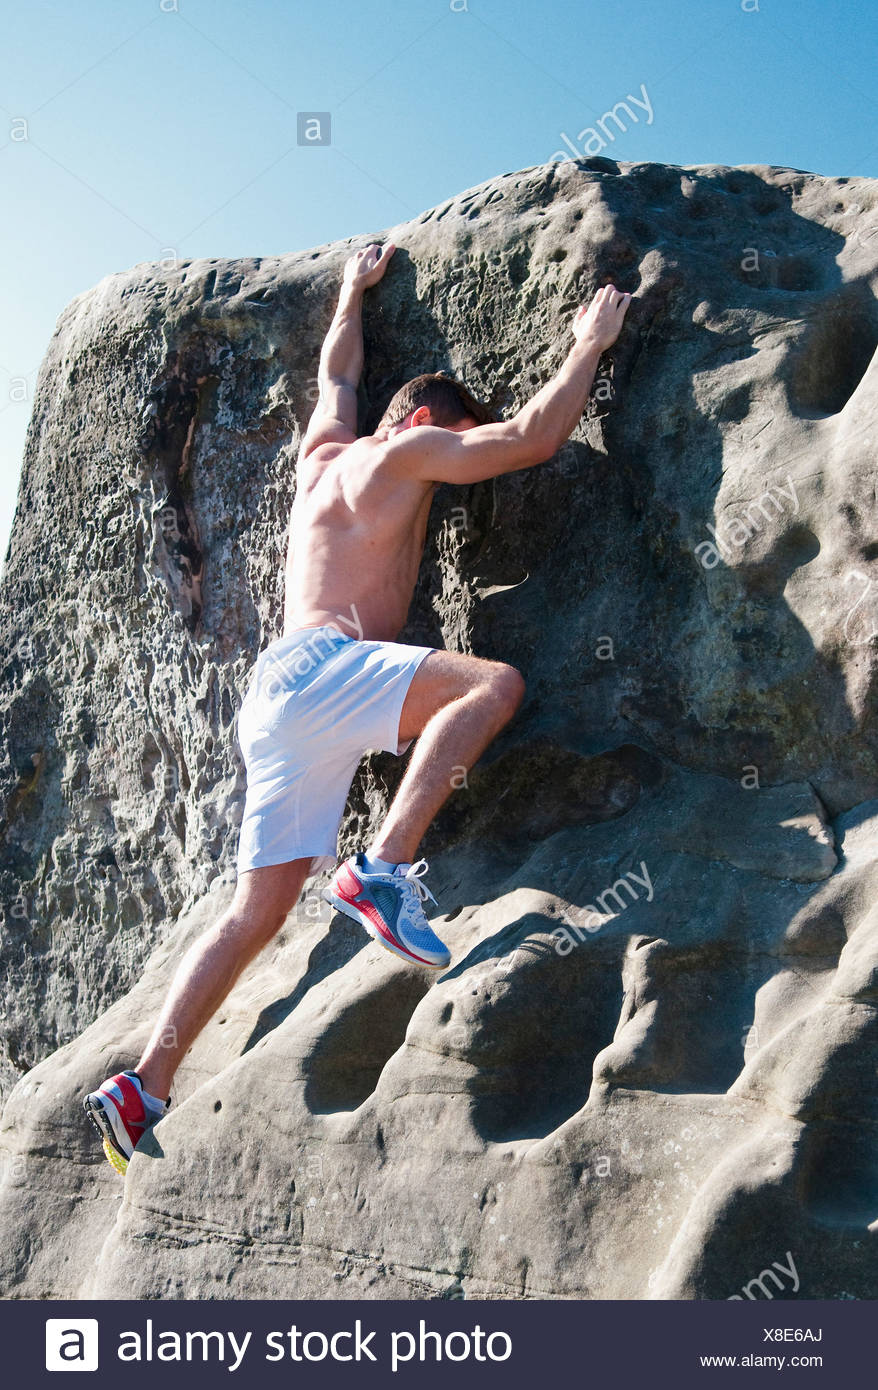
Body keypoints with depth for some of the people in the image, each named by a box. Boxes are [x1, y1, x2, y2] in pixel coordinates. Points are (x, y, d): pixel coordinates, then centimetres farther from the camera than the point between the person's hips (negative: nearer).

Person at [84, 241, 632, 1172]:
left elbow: (335, 374, 48)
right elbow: (534, 436, 1)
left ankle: (143, 1089, 4)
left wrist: (355, 288, 59)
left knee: (259, 910, 5)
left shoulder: (325, 450, 27)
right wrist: (591, 342, 15)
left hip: (279, 702, 9)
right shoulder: (401, 450, 5)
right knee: (494, 682, -25)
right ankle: (383, 868, -29)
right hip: (316, 666, -9)